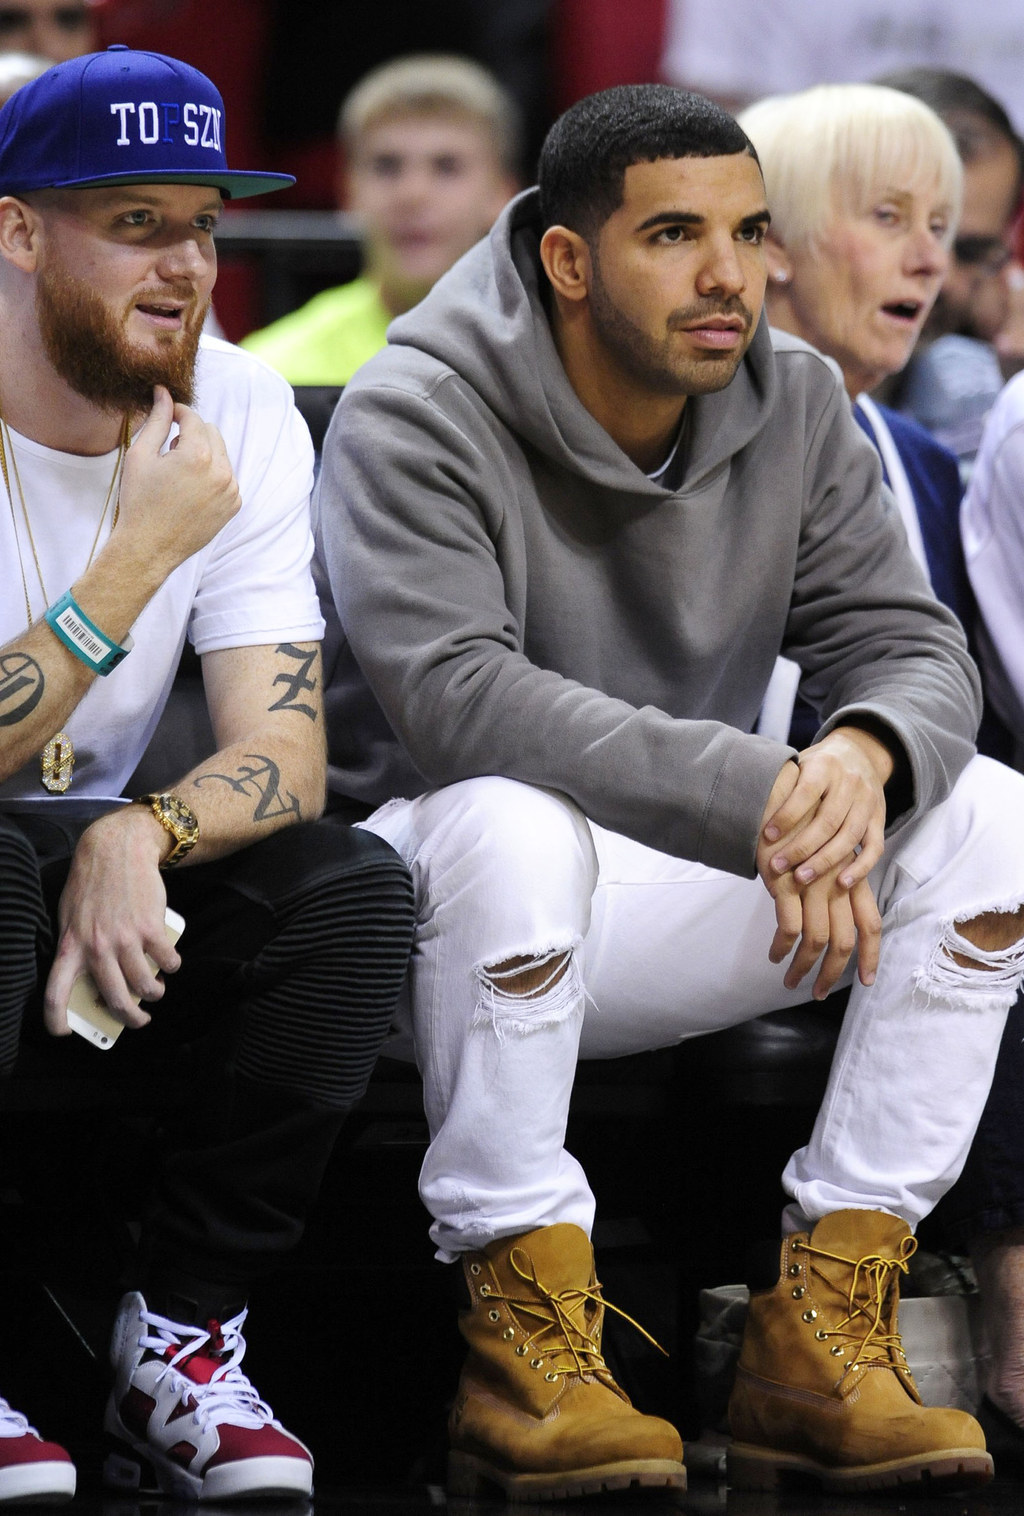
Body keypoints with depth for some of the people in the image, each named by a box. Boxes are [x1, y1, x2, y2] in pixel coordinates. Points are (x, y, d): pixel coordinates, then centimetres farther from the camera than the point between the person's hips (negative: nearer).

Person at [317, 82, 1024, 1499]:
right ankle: (522, 1352, -28)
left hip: (656, 903, 6)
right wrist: (758, 794, -38)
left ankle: (823, 1330, -16)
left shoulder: (795, 404, 0)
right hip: (425, 891, -6)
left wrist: (866, 754, -30)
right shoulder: (415, 416, -17)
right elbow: (455, 692, -31)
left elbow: (910, 647, -3)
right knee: (514, 824, -40)